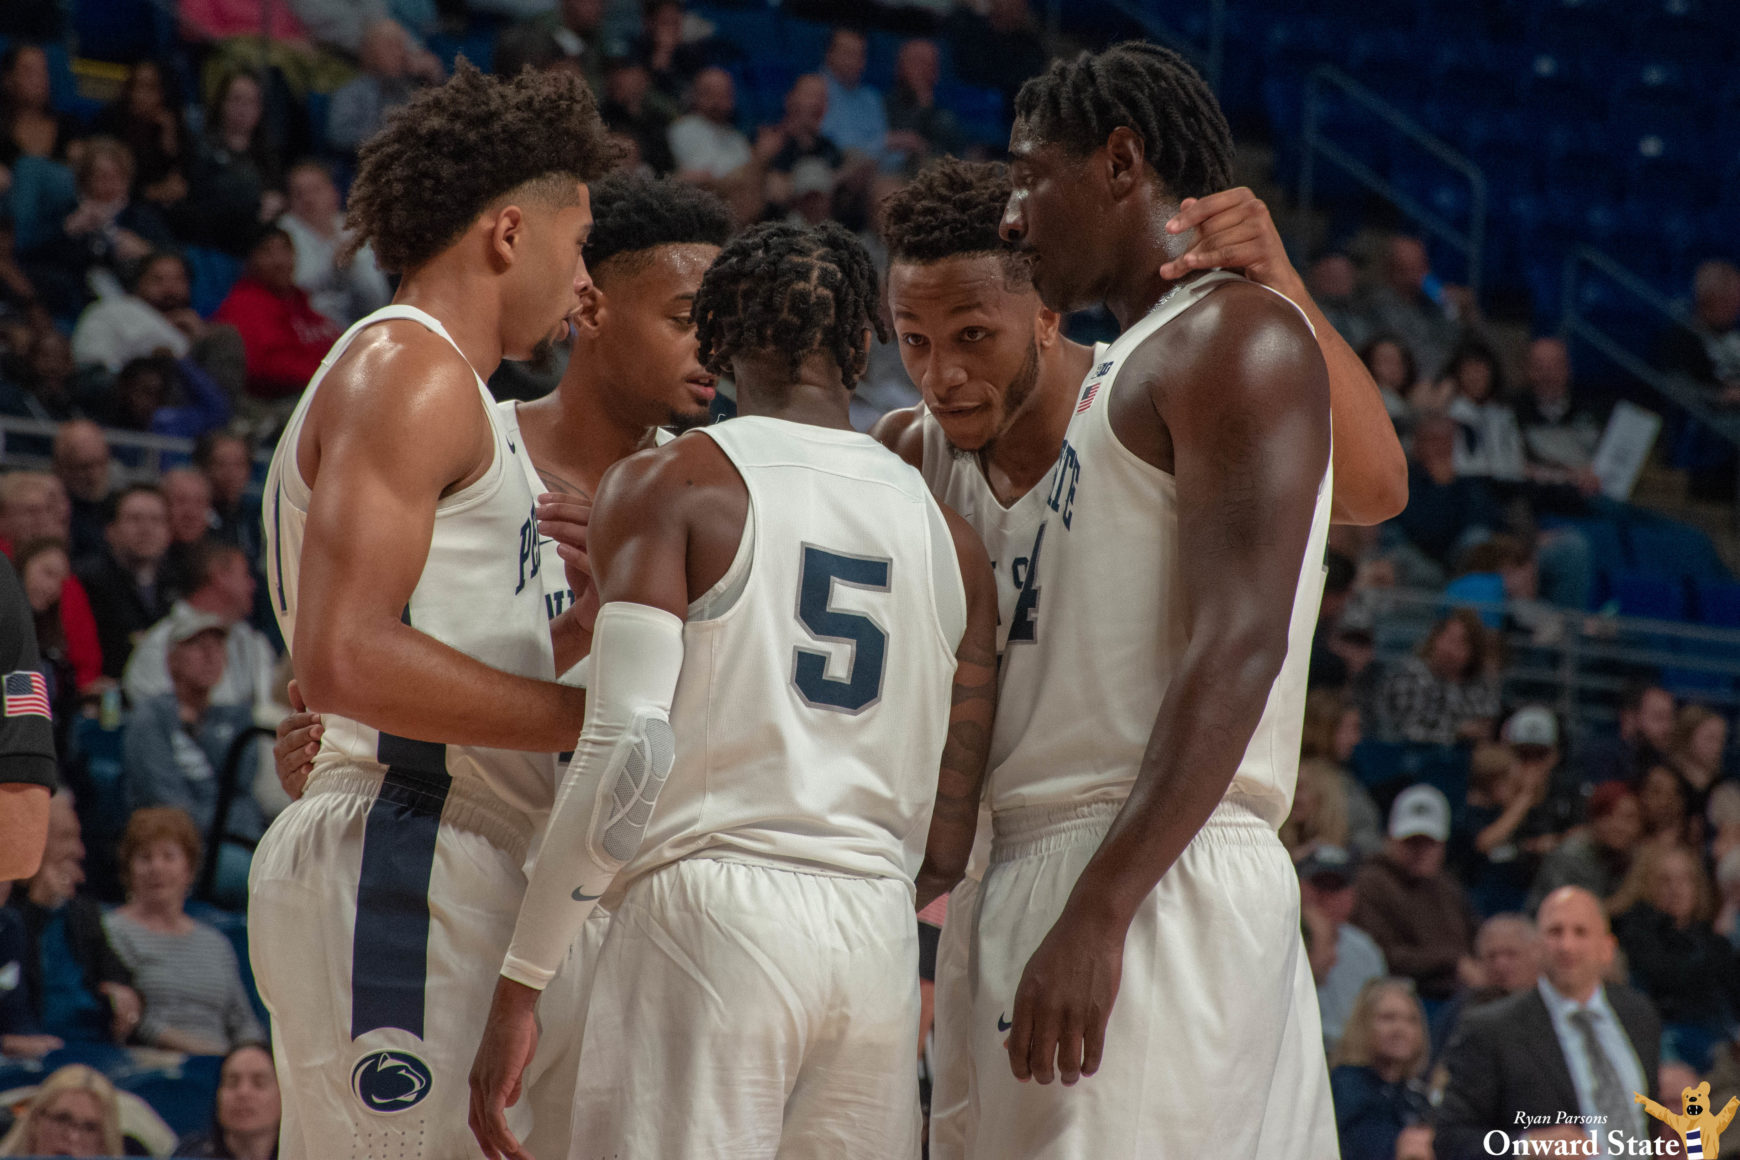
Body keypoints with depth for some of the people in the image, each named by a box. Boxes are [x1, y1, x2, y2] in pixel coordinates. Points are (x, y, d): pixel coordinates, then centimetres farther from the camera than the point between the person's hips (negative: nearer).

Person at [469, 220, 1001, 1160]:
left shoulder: (668, 484, 1)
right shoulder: (945, 532, 15)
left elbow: (627, 754, -11)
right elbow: (946, 845, 14)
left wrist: (518, 986, -8)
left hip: (708, 907, -5)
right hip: (878, 938, 5)